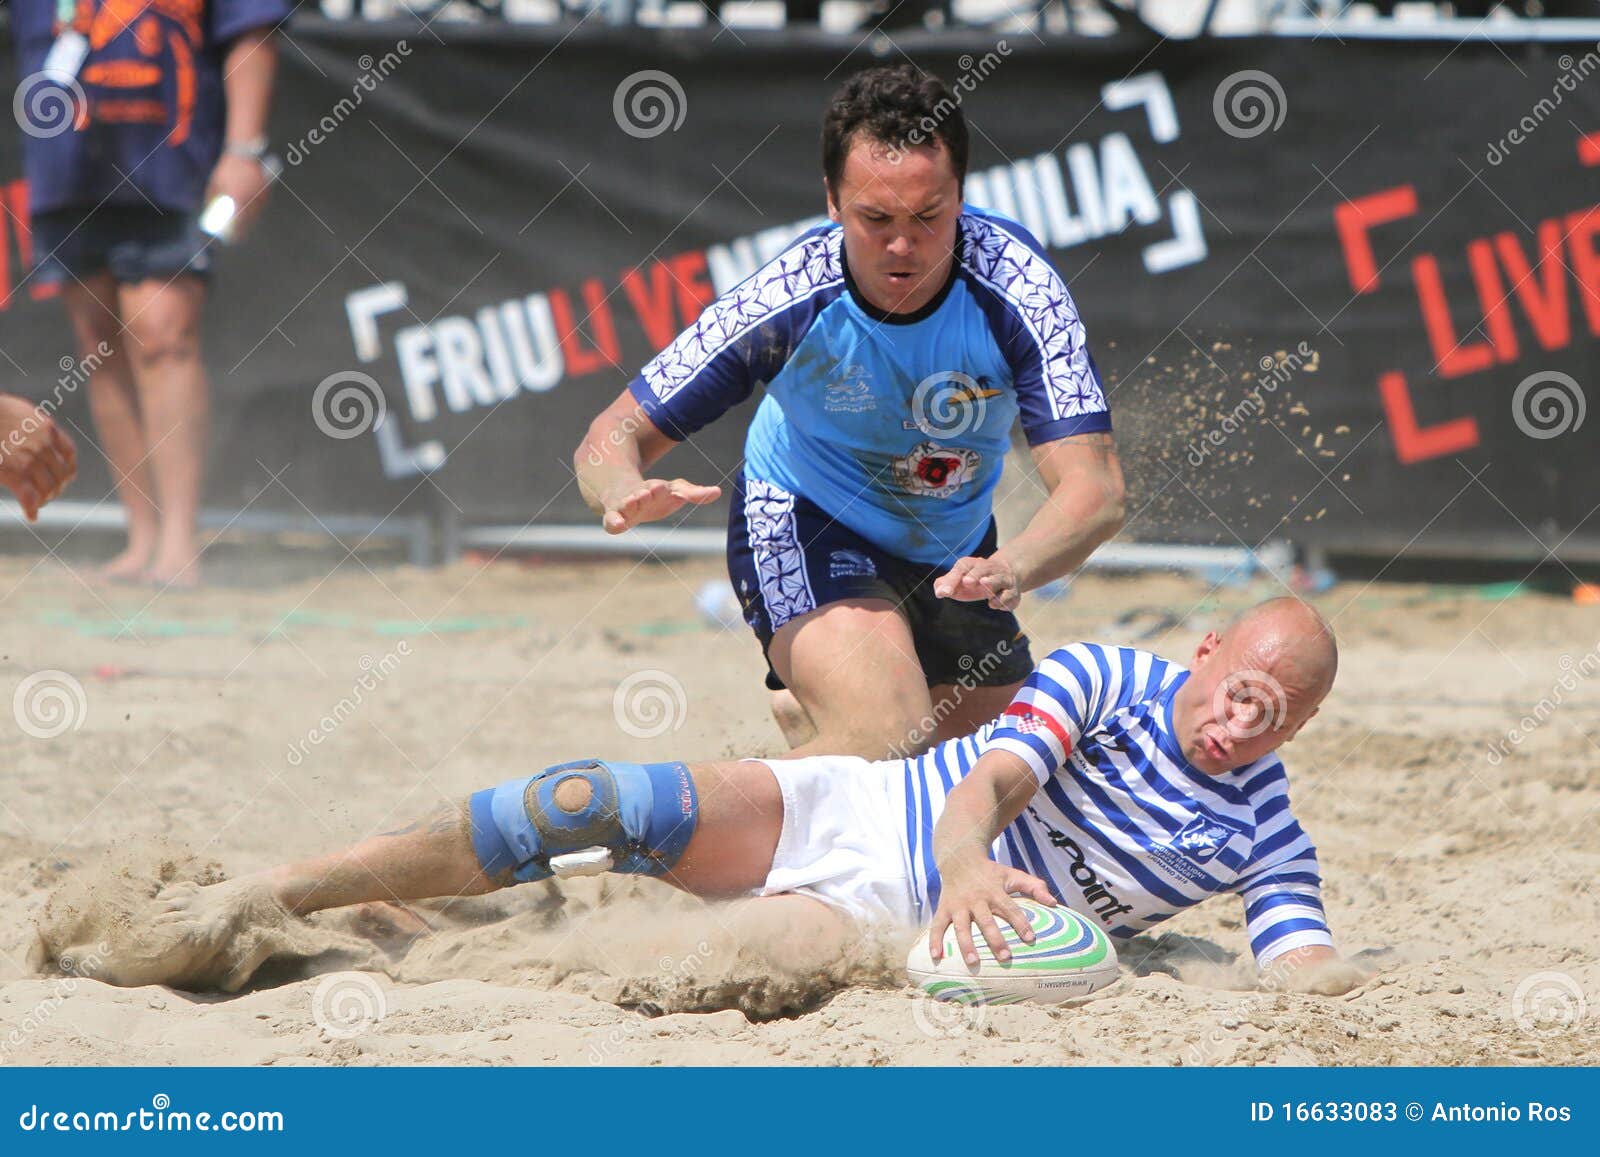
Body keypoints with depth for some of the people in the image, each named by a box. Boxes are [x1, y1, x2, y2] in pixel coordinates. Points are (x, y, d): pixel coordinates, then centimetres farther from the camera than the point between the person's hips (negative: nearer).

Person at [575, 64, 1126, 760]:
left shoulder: (1015, 287, -29)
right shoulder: (788, 300, -29)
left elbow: (1096, 490, -36)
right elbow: (612, 439, -23)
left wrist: (1011, 569, -57)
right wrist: (625, 494, -48)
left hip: (955, 551, 4)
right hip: (805, 526, -4)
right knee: (888, 739, -30)